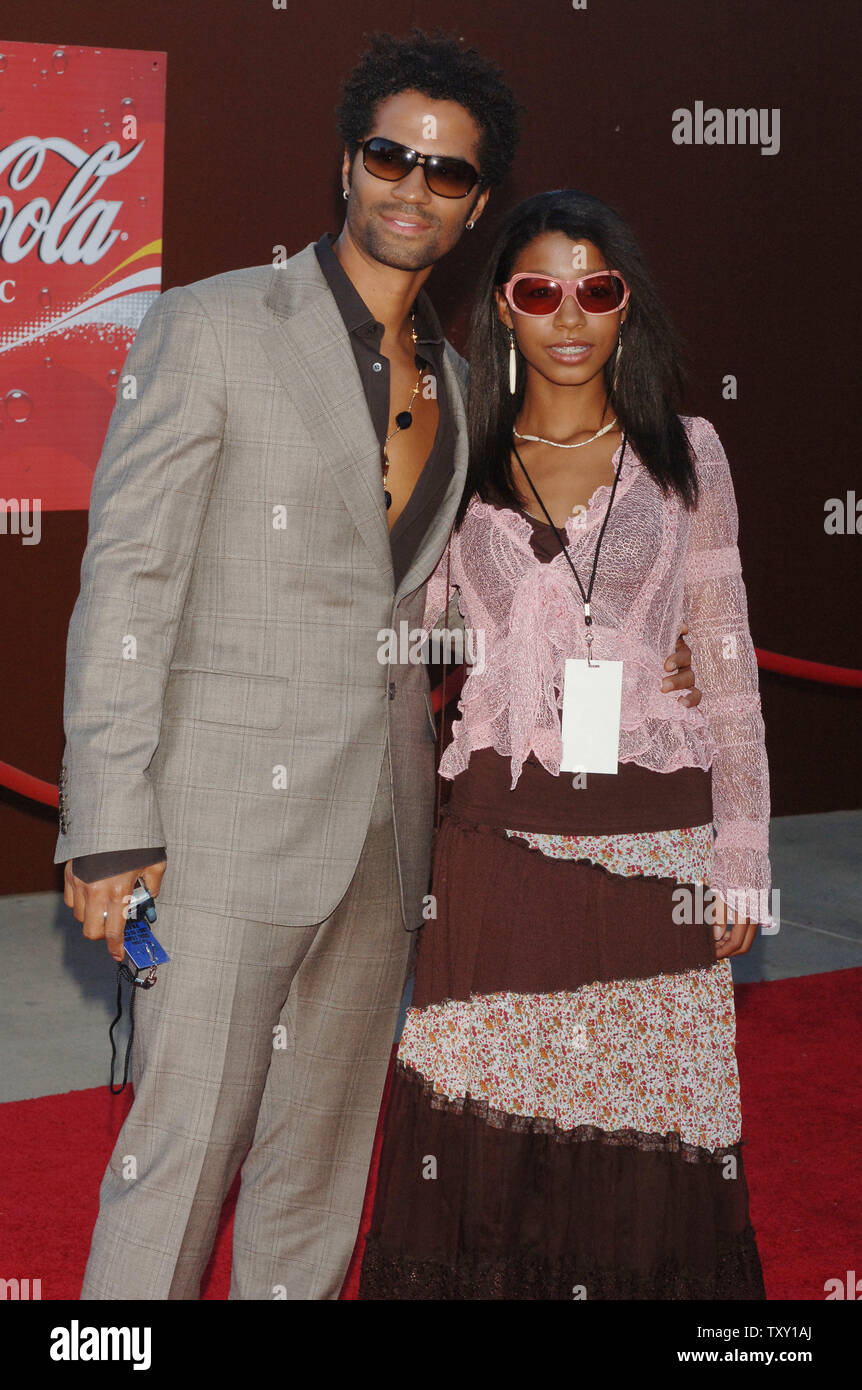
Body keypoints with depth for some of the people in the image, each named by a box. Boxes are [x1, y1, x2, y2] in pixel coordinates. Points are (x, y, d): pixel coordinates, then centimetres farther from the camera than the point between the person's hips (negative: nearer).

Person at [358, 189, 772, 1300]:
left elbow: (728, 659, 5)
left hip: (655, 830, -1)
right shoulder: (458, 464, 9)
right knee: (490, 1114, 2)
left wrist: (743, 852, 2)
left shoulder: (686, 451, 7)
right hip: (500, 833, 1)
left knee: (650, 1116, 1)